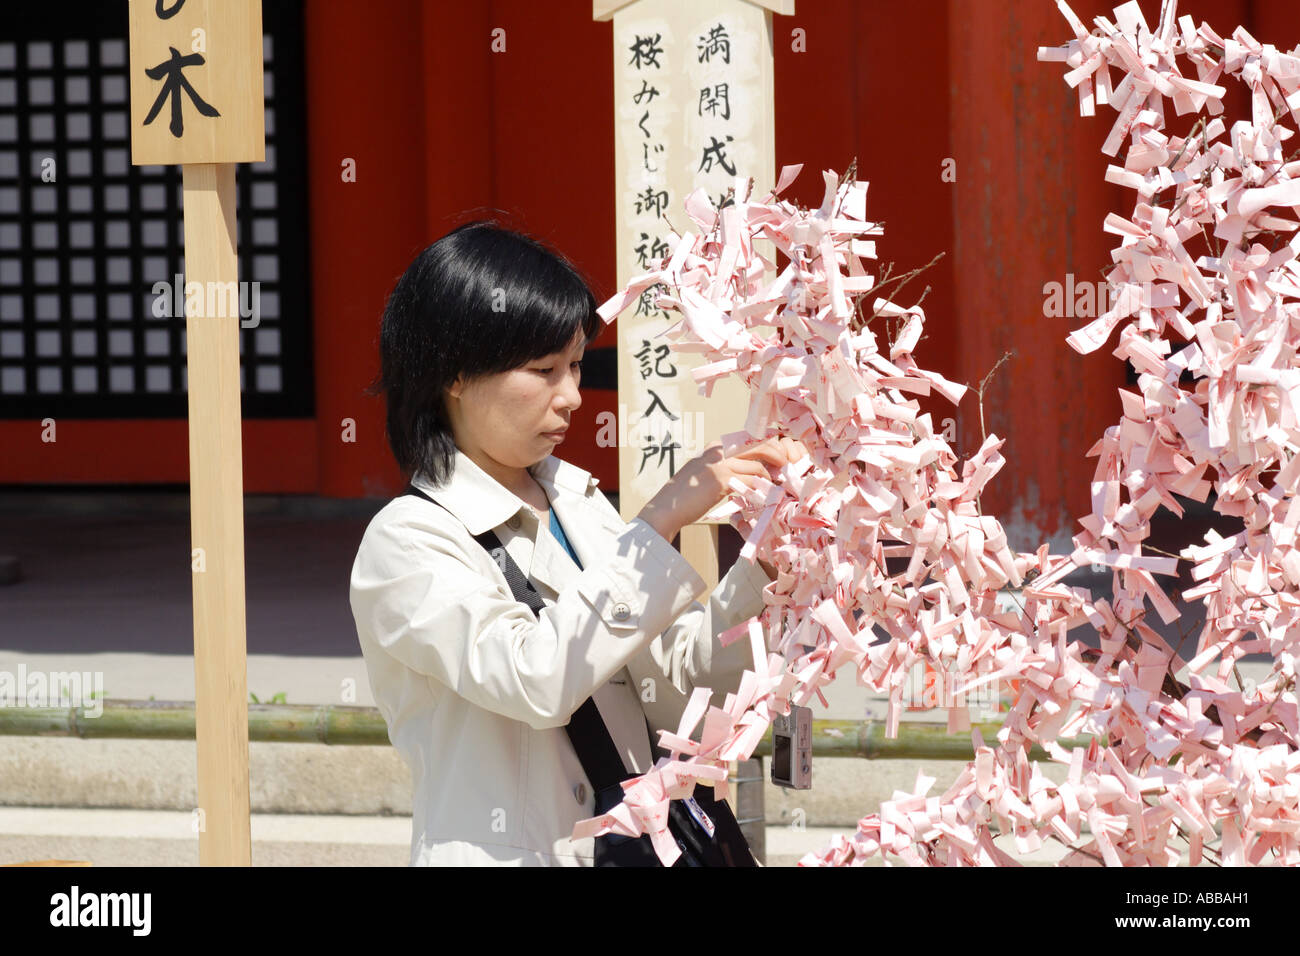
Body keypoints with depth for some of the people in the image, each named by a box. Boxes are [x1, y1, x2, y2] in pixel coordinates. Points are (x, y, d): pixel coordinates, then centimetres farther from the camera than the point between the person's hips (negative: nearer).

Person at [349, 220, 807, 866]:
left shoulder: (576, 504, 7)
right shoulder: (405, 543, -11)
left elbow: (676, 690, 6)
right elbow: (535, 679, -25)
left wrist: (761, 571, -7)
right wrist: (658, 525, -23)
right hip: (499, 852, -6)